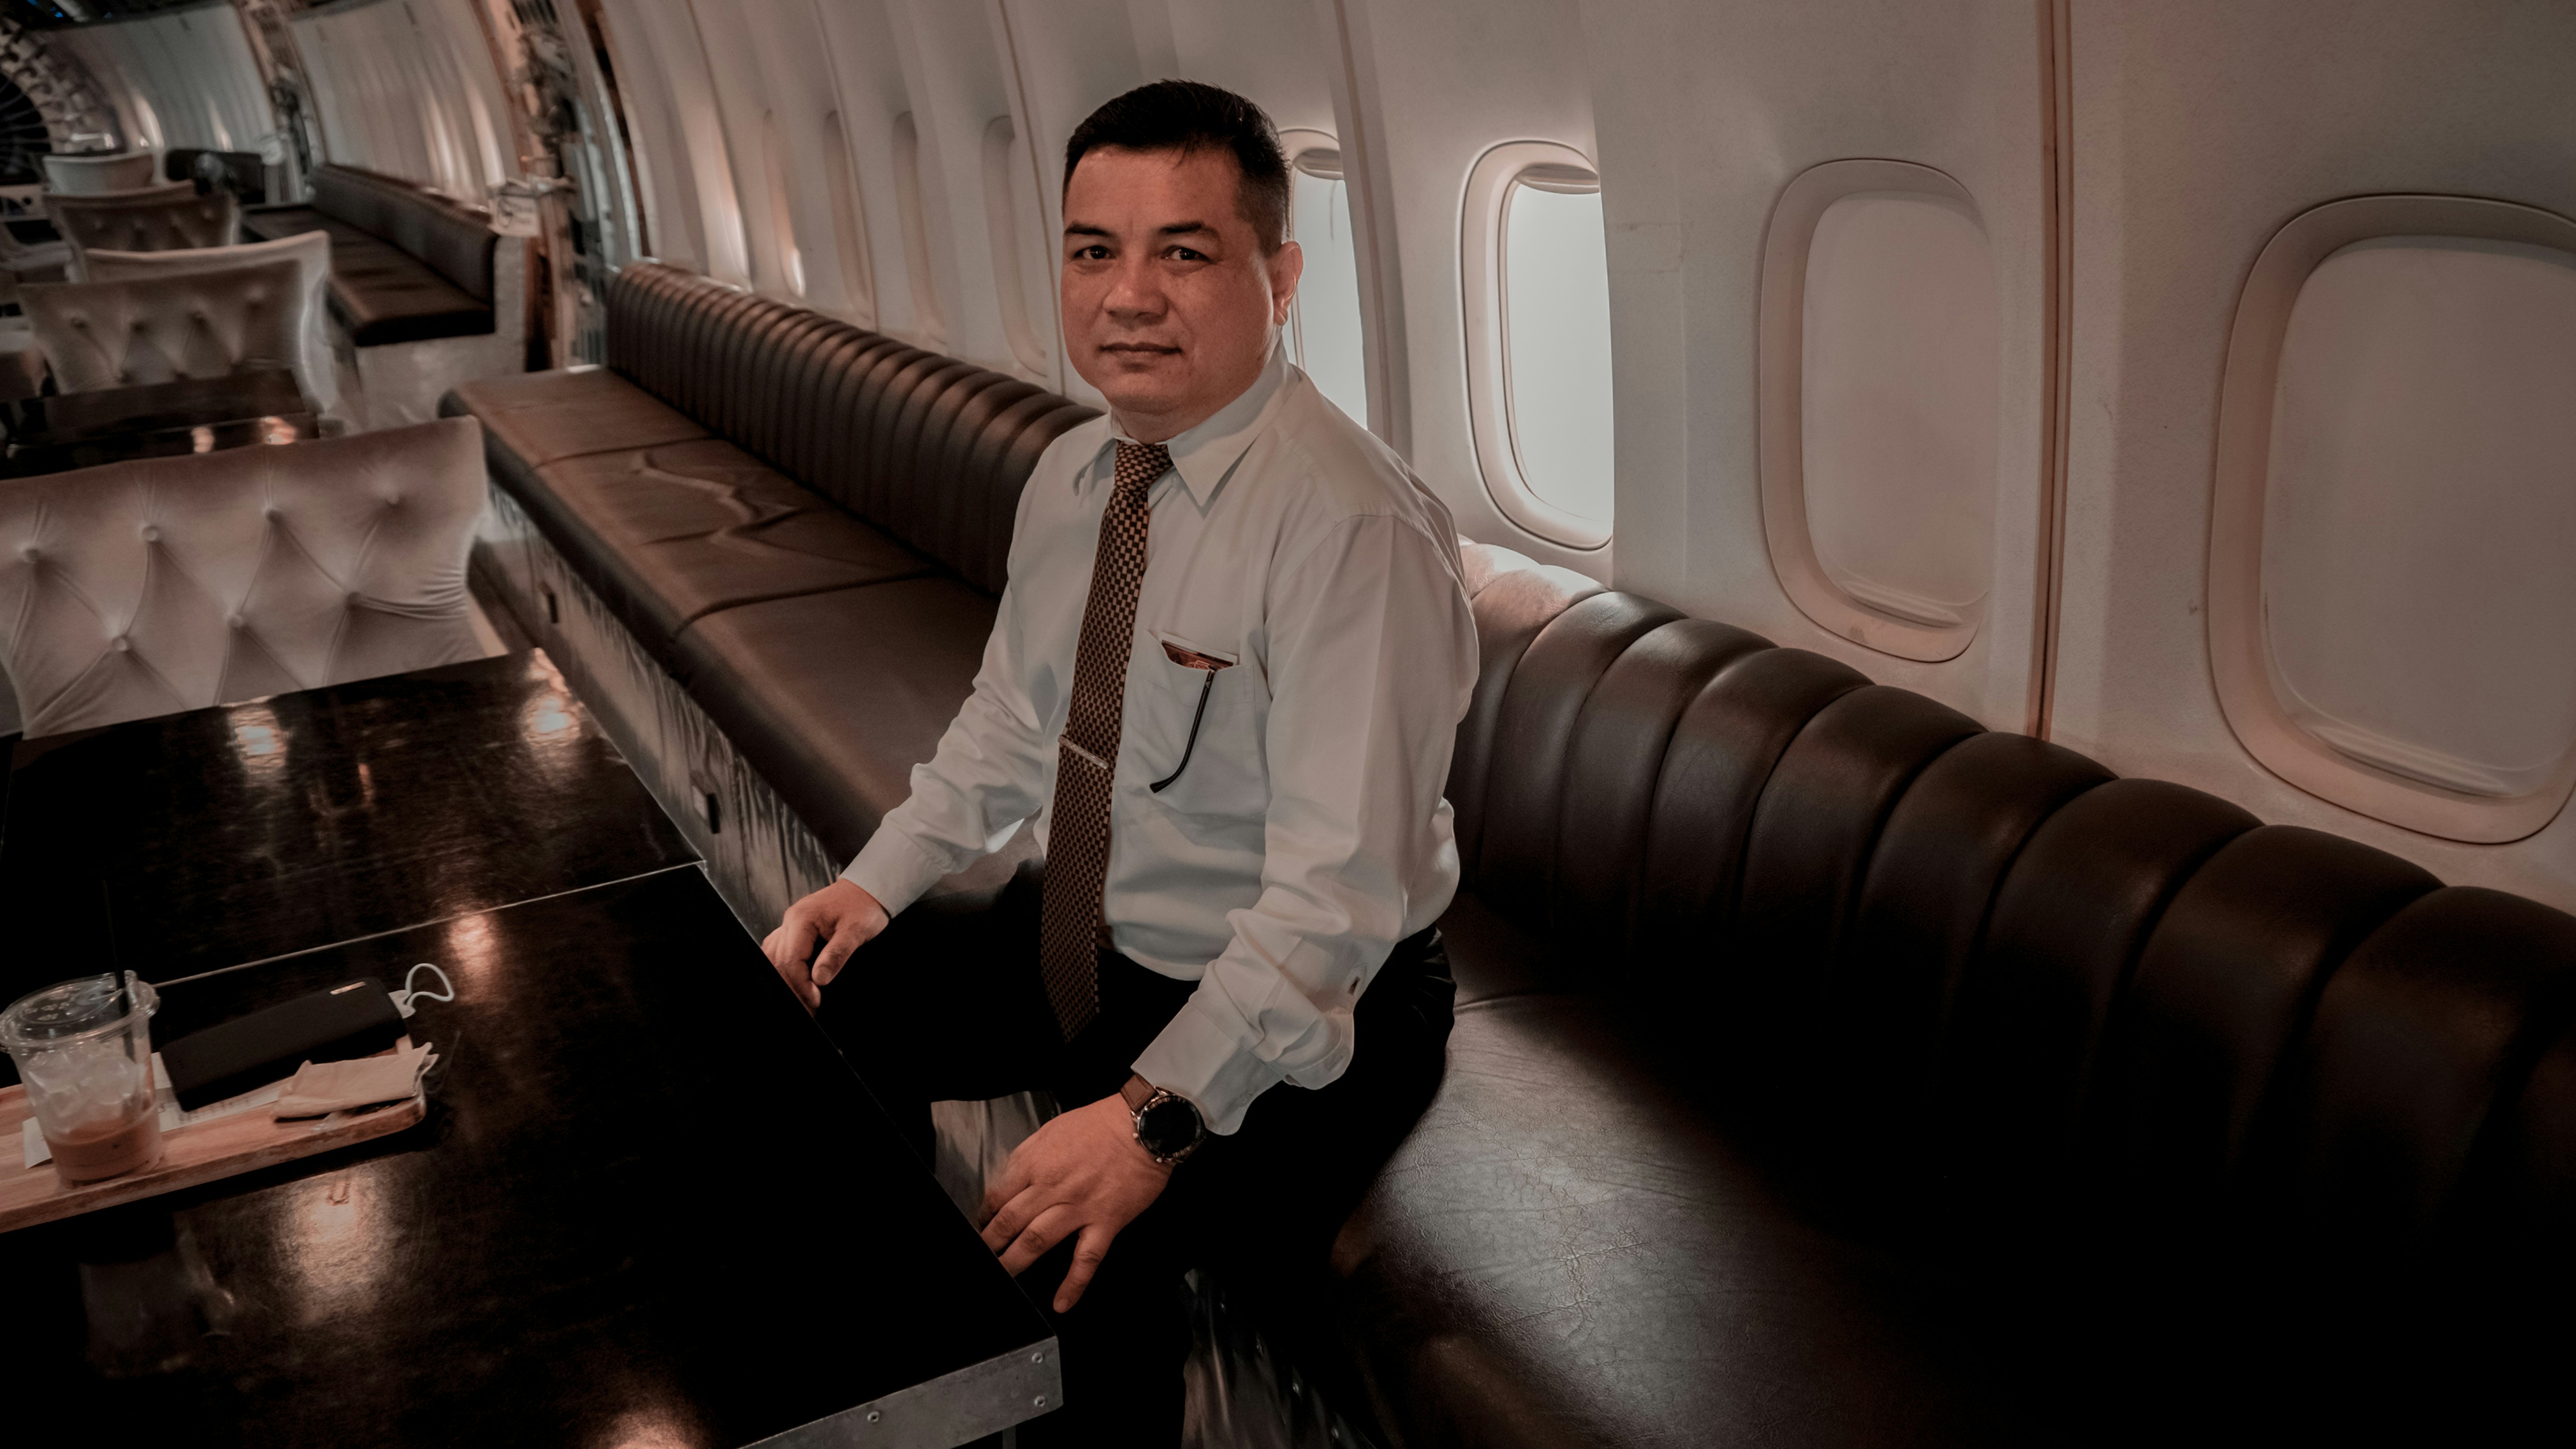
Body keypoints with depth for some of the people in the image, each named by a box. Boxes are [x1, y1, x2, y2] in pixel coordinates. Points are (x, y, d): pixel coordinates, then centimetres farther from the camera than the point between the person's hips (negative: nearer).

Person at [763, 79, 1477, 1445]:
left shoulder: (1352, 525, -26)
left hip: (1297, 1010, -8)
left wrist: (1159, 1114, -35)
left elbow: (1334, 896, -29)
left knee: (1073, 1253, -29)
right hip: (1077, 943, 8)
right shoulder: (1068, 477, 1)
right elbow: (1009, 720, 14)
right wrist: (878, 881, 1)